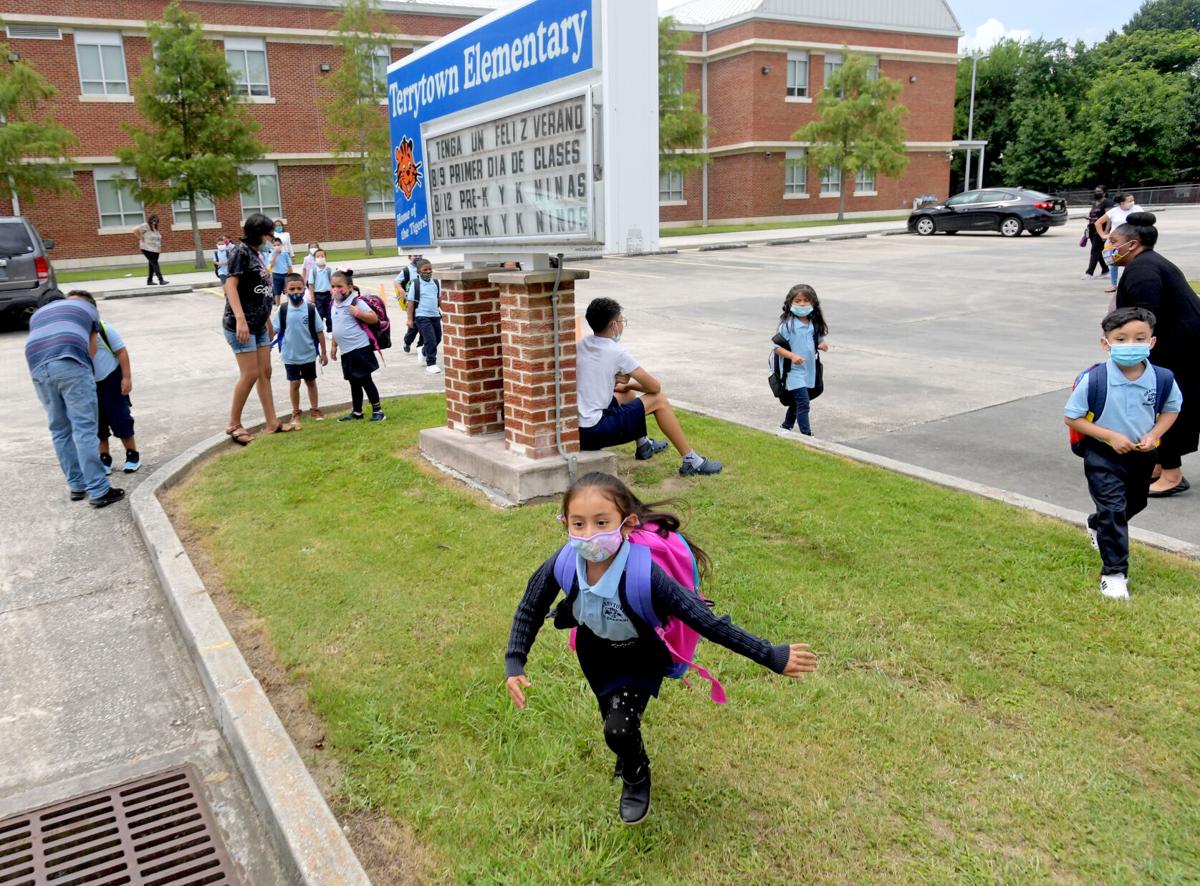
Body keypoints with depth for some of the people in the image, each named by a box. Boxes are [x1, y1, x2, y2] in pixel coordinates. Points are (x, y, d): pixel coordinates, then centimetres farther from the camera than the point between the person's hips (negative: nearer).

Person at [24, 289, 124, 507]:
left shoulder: (37, 315, 36)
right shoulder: (87, 308, 29)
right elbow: (91, 351, 25)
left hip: (38, 368, 4)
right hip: (70, 365, -4)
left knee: (60, 430, 14)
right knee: (84, 428, -6)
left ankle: (77, 485, 20)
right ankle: (98, 491, -8)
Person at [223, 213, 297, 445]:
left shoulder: (257, 253, 14)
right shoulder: (240, 251, -10)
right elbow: (230, 285, -19)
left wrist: (267, 319, 22)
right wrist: (240, 319, -28)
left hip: (259, 324, 9)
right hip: (241, 324, -9)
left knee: (265, 372, 10)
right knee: (250, 374, -8)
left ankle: (272, 422, 15)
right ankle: (234, 424, 5)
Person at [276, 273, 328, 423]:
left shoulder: (311, 309, -9)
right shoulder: (283, 310, -8)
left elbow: (319, 331, -3)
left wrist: (323, 352, 0)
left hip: (308, 354, 0)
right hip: (290, 356, 0)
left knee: (311, 381, 14)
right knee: (294, 383, 5)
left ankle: (314, 409, 28)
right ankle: (295, 413, 18)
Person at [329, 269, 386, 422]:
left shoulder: (355, 302, -12)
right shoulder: (334, 304, 11)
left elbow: (374, 318, -15)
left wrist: (359, 313, -28)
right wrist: (334, 345, 21)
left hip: (360, 348, -7)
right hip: (346, 351, 7)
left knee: (365, 380, -1)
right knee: (354, 382, 15)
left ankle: (377, 410, 10)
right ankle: (357, 412, 25)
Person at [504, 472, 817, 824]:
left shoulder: (644, 575, -42)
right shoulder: (563, 565, -31)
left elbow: (706, 622, -35)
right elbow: (529, 612, -11)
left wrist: (772, 656, -32)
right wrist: (514, 664, -18)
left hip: (640, 656, -4)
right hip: (594, 649, 4)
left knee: (619, 729, -16)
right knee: (612, 716, 22)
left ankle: (637, 777, 20)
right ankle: (632, 754, 58)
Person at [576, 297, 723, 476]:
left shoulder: (581, 344, 7)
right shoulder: (615, 352, -13)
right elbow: (654, 386, -7)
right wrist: (629, 384, 12)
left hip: (577, 428, 8)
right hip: (595, 432, -8)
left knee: (626, 393, 29)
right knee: (658, 399, 0)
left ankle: (643, 446, 43)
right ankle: (692, 461, 3)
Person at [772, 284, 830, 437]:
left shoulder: (814, 324, 4)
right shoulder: (788, 324, -15)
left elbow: (819, 340, 18)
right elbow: (777, 347, -14)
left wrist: (823, 345, -5)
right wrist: (792, 356, -28)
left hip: (809, 371, 7)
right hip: (794, 371, -7)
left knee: (796, 403, 21)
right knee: (803, 403, -14)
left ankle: (786, 427, 39)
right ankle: (807, 435, -9)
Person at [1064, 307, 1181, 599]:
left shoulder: (1161, 378, -12)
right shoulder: (1094, 379, -23)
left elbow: (1171, 408, 6)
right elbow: (1072, 417, -14)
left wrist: (1154, 435, -12)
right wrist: (1110, 436, -22)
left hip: (1142, 456, 5)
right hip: (1103, 457, -5)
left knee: (1135, 503, 25)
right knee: (1113, 509, -8)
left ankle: (1097, 526, 57)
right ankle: (1114, 573, 2)